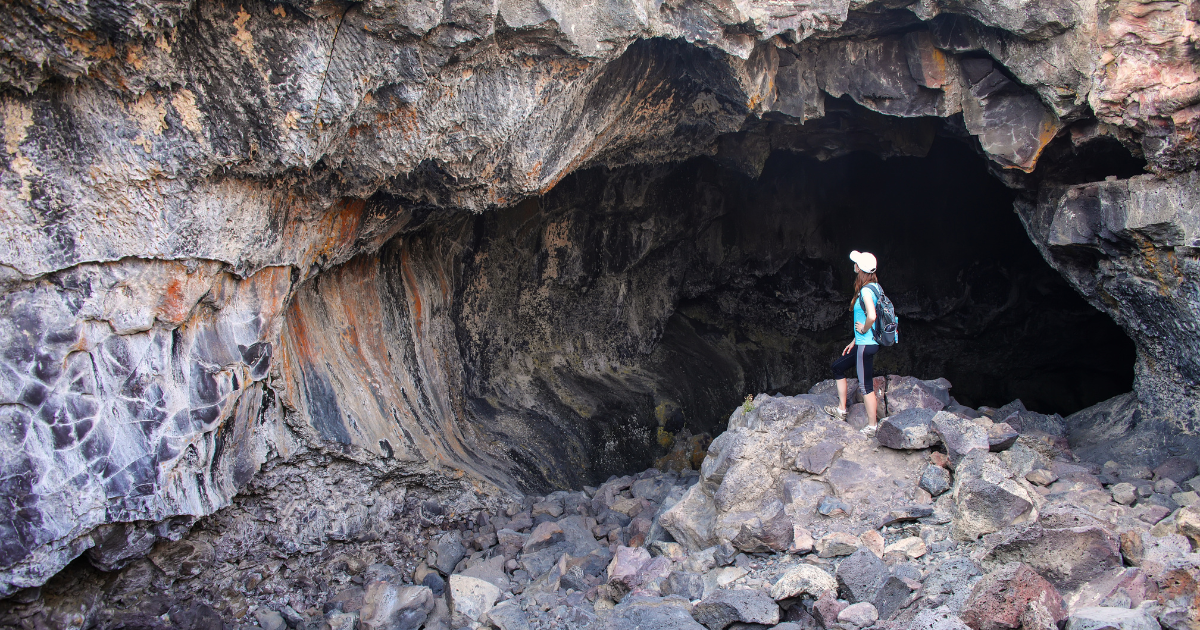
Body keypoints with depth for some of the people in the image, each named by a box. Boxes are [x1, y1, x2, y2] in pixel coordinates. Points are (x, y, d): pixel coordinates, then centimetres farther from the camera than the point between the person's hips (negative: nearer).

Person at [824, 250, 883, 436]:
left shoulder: (866, 291, -20)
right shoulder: (875, 287, 10)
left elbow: (871, 317, -36)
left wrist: (864, 329, -15)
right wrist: (855, 340, 21)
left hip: (866, 344, -10)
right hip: (865, 343, 10)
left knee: (865, 384, -2)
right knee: (838, 366, 21)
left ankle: (872, 427, 6)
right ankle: (841, 409, 29)